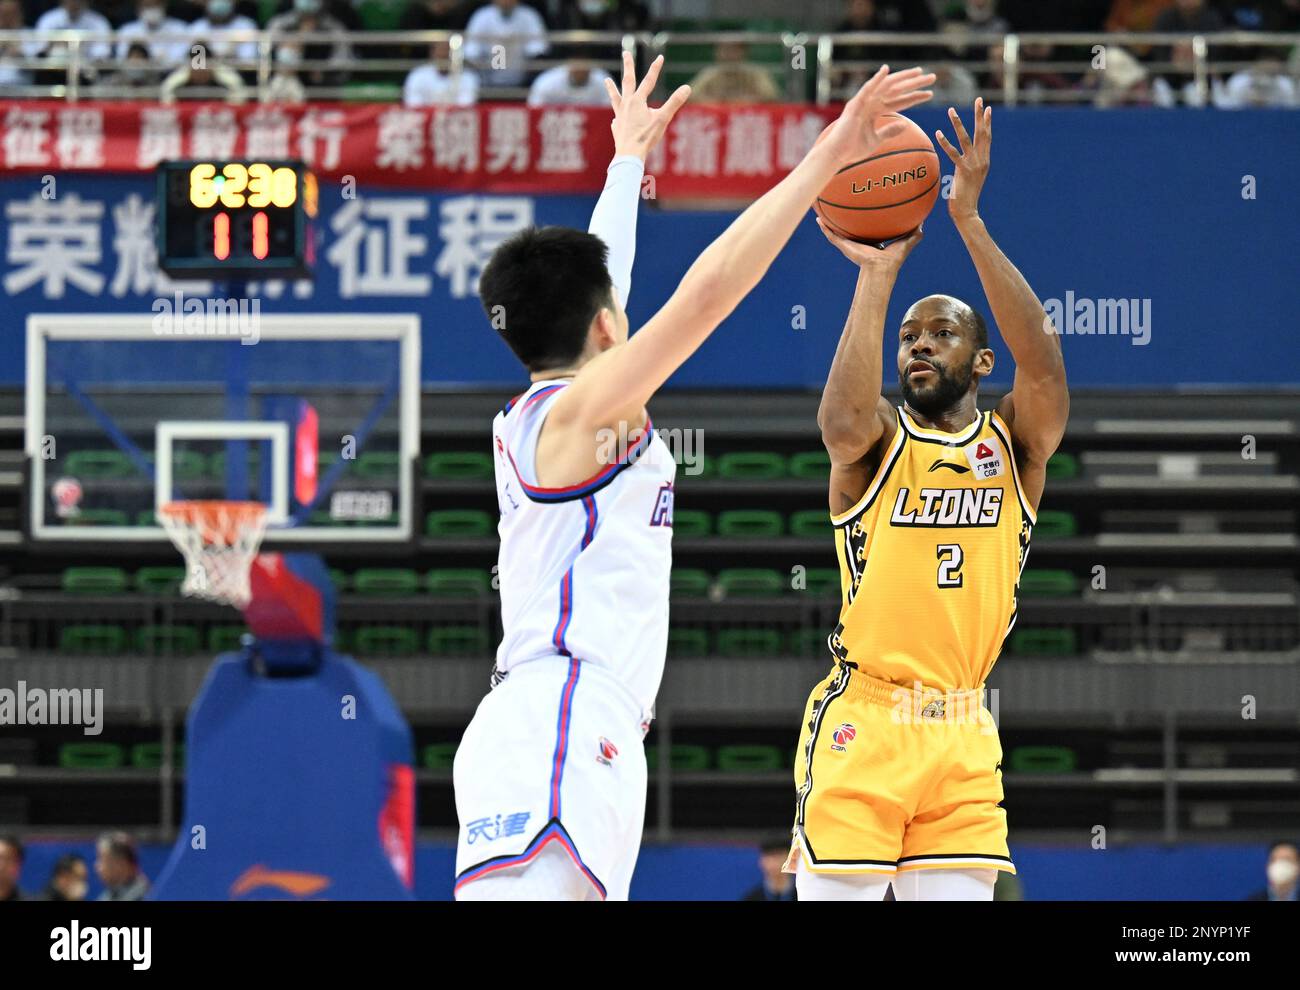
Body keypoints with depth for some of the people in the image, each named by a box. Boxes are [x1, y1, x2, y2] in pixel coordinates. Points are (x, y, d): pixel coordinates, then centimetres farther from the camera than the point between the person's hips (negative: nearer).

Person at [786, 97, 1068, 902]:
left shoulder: (1016, 443, 9)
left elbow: (1044, 365, -11)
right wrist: (877, 276, -20)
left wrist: (970, 221, -17)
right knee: (837, 896, -9)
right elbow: (845, 421, -21)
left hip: (962, 734, 2)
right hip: (862, 722, -2)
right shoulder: (878, 442, 4)